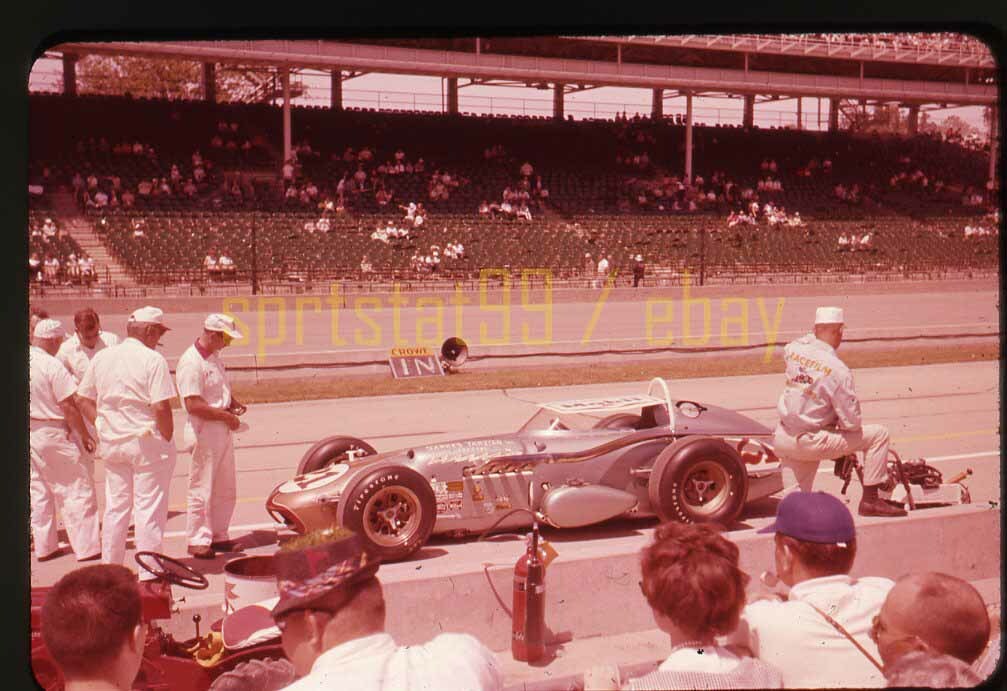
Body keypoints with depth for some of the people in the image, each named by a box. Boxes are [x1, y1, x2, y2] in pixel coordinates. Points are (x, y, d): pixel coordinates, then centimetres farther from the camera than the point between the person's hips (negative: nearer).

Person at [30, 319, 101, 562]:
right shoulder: (53, 366, -18)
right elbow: (68, 407, -16)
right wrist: (84, 435, -6)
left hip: (29, 431, 7)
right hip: (51, 434, -7)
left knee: (38, 491, 15)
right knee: (77, 489, 1)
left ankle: (44, 546, 20)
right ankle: (87, 547, 1)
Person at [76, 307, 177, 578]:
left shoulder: (102, 358, 6)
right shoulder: (153, 360, -14)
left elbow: (83, 399, 11)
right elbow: (161, 407, -19)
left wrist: (103, 426, 12)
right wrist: (167, 439, -8)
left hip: (112, 441, 6)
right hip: (147, 442, -6)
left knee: (116, 506, 16)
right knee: (149, 508, 2)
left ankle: (109, 567, 22)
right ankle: (149, 572, 5)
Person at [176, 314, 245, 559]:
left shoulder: (214, 358, 12)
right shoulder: (191, 362, -18)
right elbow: (193, 405, -24)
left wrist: (234, 404, 6)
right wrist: (226, 416, -18)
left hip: (223, 431, 9)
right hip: (203, 432, -9)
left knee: (225, 490, 16)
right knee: (201, 490, 0)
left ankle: (218, 535, 27)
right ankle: (198, 541, 10)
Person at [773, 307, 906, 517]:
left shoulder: (794, 350, -1)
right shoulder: (837, 370, -17)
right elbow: (851, 422, -13)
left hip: (781, 440, 7)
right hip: (810, 442, -6)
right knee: (878, 434, 4)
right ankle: (870, 500, 10)